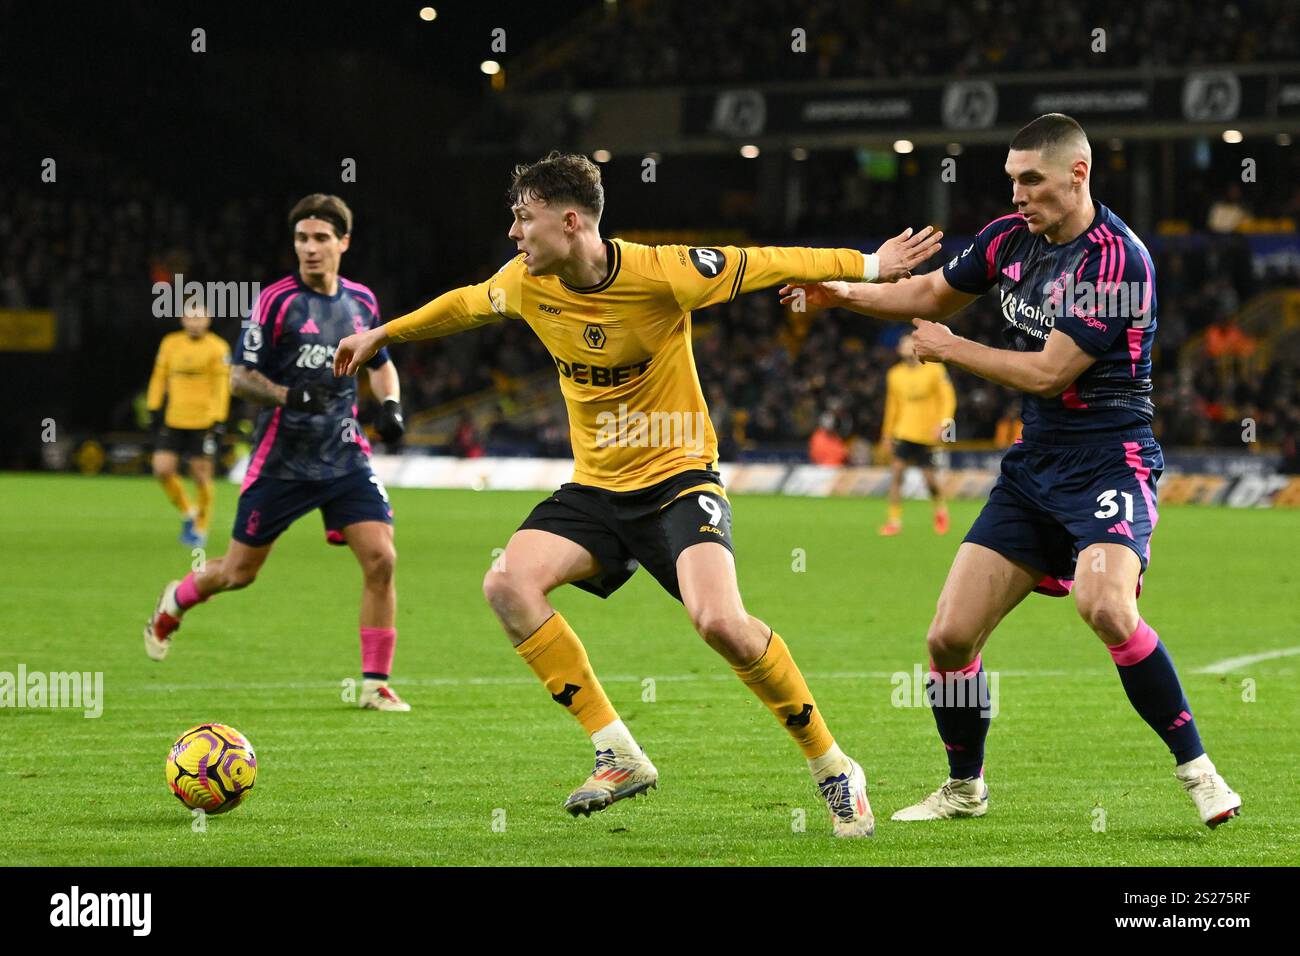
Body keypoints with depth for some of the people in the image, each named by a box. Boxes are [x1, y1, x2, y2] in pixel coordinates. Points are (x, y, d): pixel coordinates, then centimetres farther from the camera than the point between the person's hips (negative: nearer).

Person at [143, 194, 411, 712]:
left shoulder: (361, 301, 6)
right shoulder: (277, 300, -10)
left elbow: (381, 364, 24)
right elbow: (239, 377, -9)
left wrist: (391, 404, 4)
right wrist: (287, 395, -27)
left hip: (344, 457, 3)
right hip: (280, 460, -3)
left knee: (380, 559, -14)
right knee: (239, 572, 7)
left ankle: (375, 684, -5)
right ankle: (176, 601, 41)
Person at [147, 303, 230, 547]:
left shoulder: (217, 348, -4)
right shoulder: (170, 343, 8)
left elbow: (222, 387, -6)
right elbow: (159, 378, 15)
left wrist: (218, 421, -11)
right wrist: (154, 409, 10)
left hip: (203, 423, -4)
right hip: (173, 422, 4)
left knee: (201, 475, 0)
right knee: (162, 470, -7)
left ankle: (201, 528, 17)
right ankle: (187, 513, 17)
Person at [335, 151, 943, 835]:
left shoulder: (660, 273, -19)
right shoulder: (527, 284, -3)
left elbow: (767, 265, -9)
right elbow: (465, 305, 19)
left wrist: (870, 265, -13)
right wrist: (381, 335, 30)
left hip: (678, 477, -5)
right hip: (595, 488, 6)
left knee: (720, 621, -28)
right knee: (507, 584, -20)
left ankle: (833, 769, -7)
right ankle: (618, 755, -13)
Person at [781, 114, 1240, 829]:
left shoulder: (1118, 259, -17)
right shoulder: (1010, 238, 6)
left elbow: (1049, 372, -17)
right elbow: (933, 293, 23)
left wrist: (949, 349, -5)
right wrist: (844, 293, 9)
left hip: (1108, 460, -7)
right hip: (1033, 466, 7)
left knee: (1105, 607, -33)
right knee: (950, 636, 0)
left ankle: (1197, 771, -18)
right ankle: (964, 788, 23)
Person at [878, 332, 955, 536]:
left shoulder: (934, 370, -6)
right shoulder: (895, 374, 7)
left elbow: (947, 397, -6)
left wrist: (943, 423, -19)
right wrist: (887, 433, 18)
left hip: (926, 433, -3)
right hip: (903, 432, 3)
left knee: (929, 477, -1)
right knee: (896, 471, -12)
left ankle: (940, 509, 30)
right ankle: (894, 520, -8)